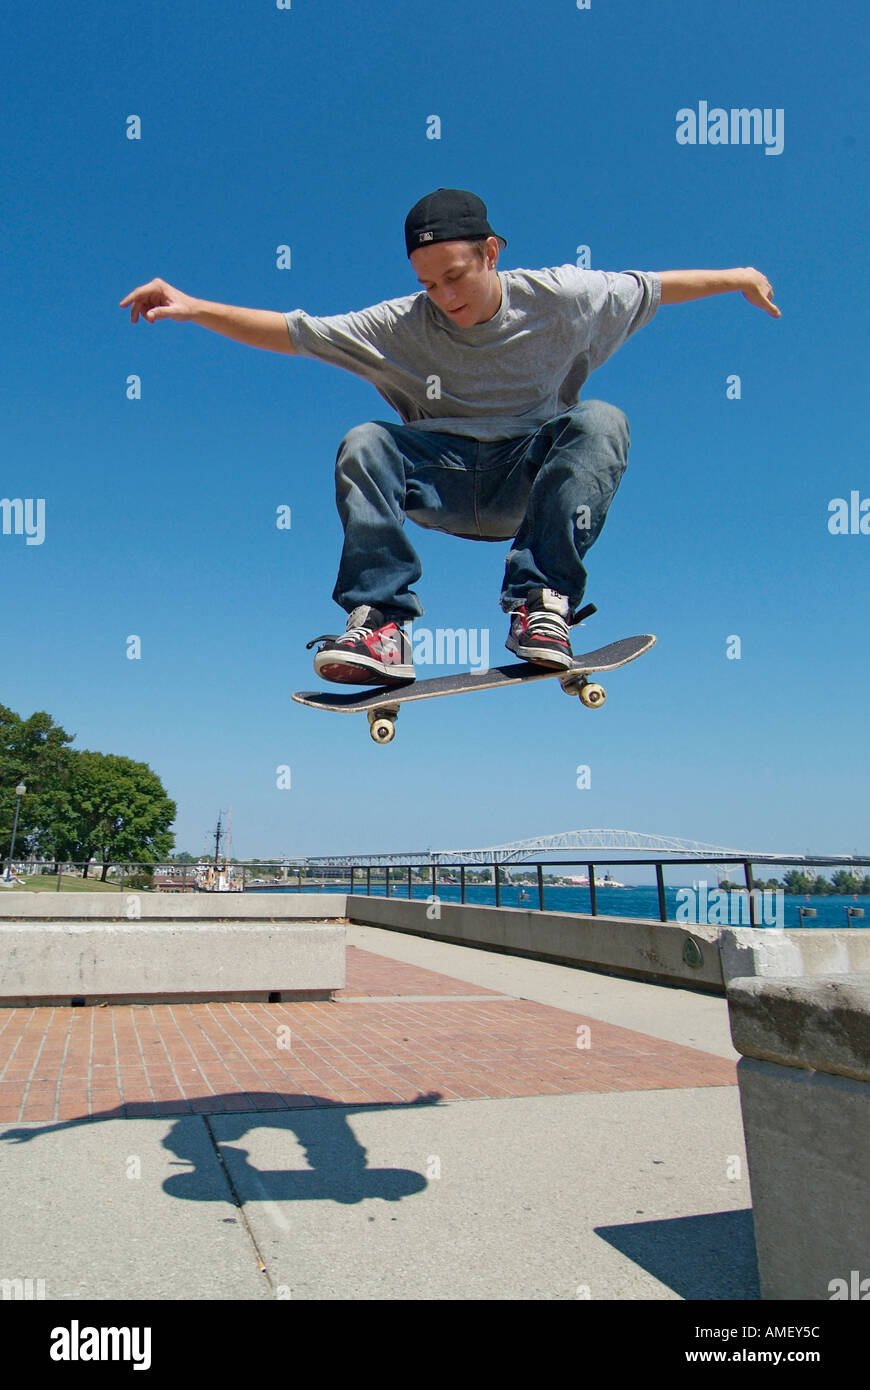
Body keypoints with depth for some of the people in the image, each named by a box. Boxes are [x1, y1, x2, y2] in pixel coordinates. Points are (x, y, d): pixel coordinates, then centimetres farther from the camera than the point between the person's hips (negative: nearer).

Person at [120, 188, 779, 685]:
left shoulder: (558, 297, -4)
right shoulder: (402, 324, -4)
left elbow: (654, 285, 11)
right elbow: (293, 332, -6)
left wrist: (736, 277, 15)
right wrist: (194, 308, -15)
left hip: (533, 475, 0)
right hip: (446, 478, 1)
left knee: (599, 421, -29)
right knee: (365, 444, -26)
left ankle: (542, 603, -34)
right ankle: (382, 626, -30)